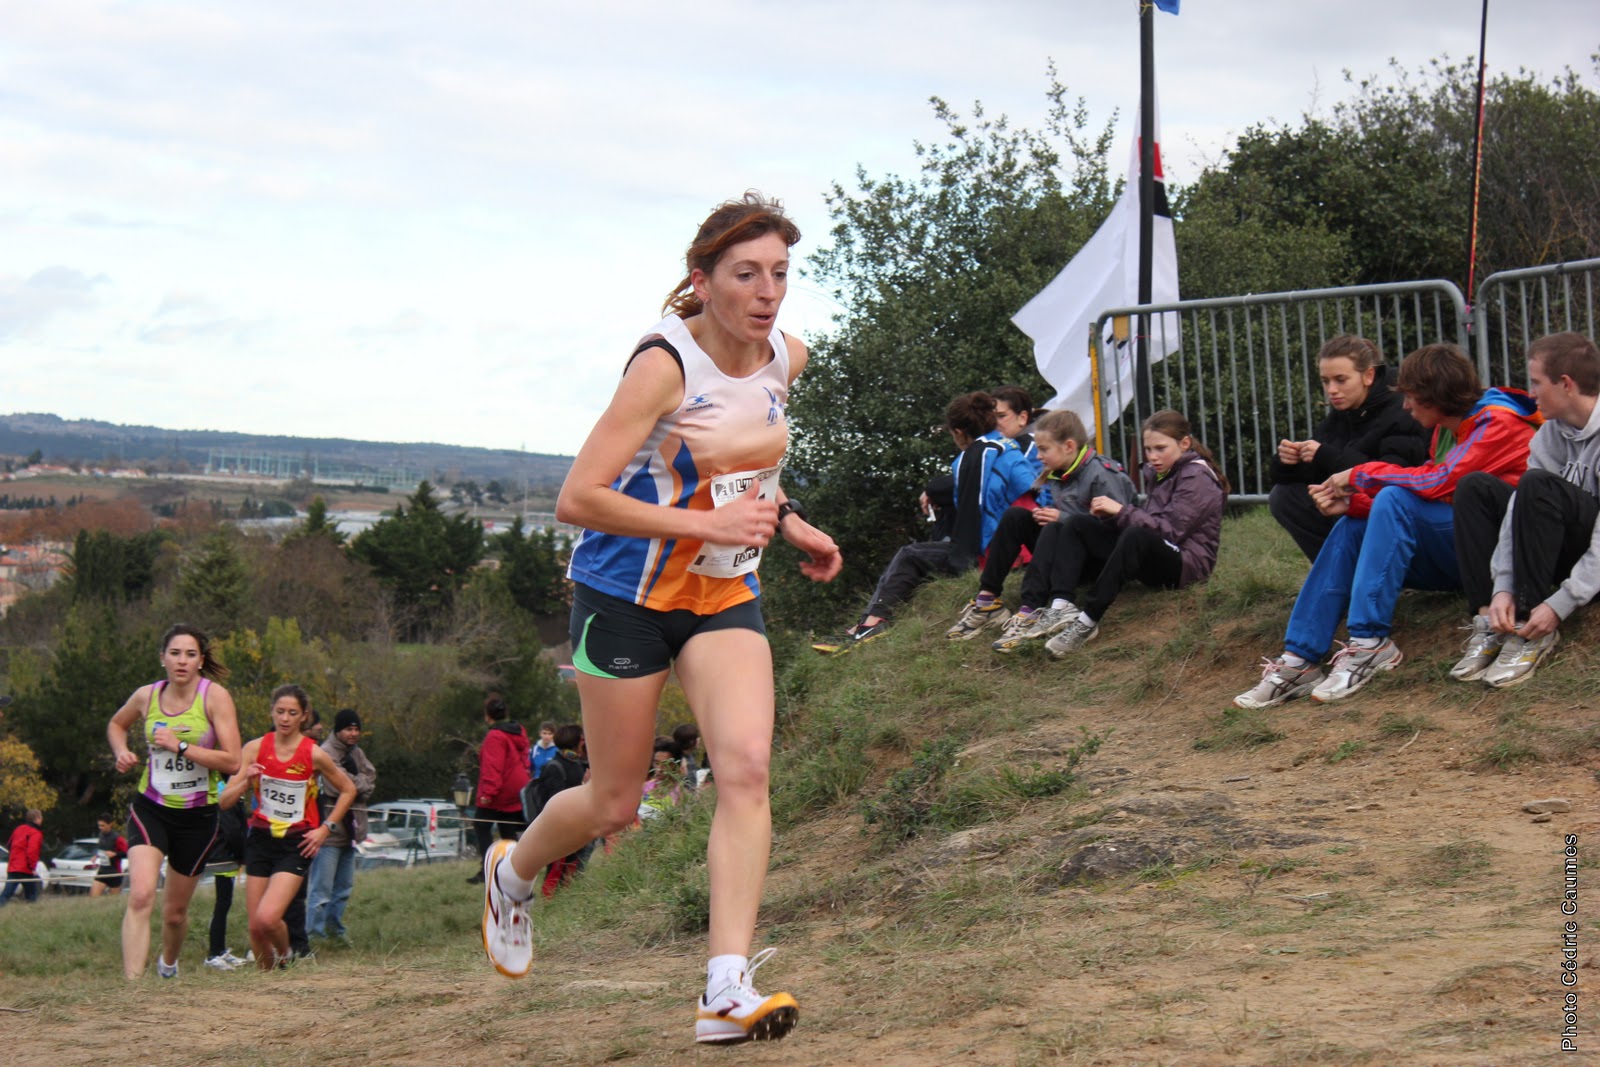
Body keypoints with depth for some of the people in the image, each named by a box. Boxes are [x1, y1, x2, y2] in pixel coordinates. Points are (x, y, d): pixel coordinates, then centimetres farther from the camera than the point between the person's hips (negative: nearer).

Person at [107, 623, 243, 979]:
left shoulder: (215, 696, -11)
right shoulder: (146, 696, -1)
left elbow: (232, 761, -18)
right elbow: (116, 725, 23)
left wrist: (180, 746, -23)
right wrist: (122, 752, 2)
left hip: (197, 816, -1)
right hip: (150, 809, 1)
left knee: (175, 911, 14)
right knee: (141, 896, -24)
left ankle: (168, 963, 47)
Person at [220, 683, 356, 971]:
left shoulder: (313, 754, -7)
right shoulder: (255, 749, -3)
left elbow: (348, 790, 8)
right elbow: (224, 801, -4)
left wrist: (325, 829, 0)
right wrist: (245, 781, -22)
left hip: (296, 844, -3)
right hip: (260, 839, 3)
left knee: (267, 918, -20)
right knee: (255, 928, 2)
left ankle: (284, 955, 11)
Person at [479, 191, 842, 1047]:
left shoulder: (787, 358, -1)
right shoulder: (664, 364, -22)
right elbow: (577, 500, -26)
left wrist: (783, 519, 8)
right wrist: (703, 524, -28)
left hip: (726, 594, 5)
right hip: (625, 592, -5)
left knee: (746, 766, -18)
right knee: (613, 805, 7)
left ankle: (727, 991, -22)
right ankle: (512, 870, 41)